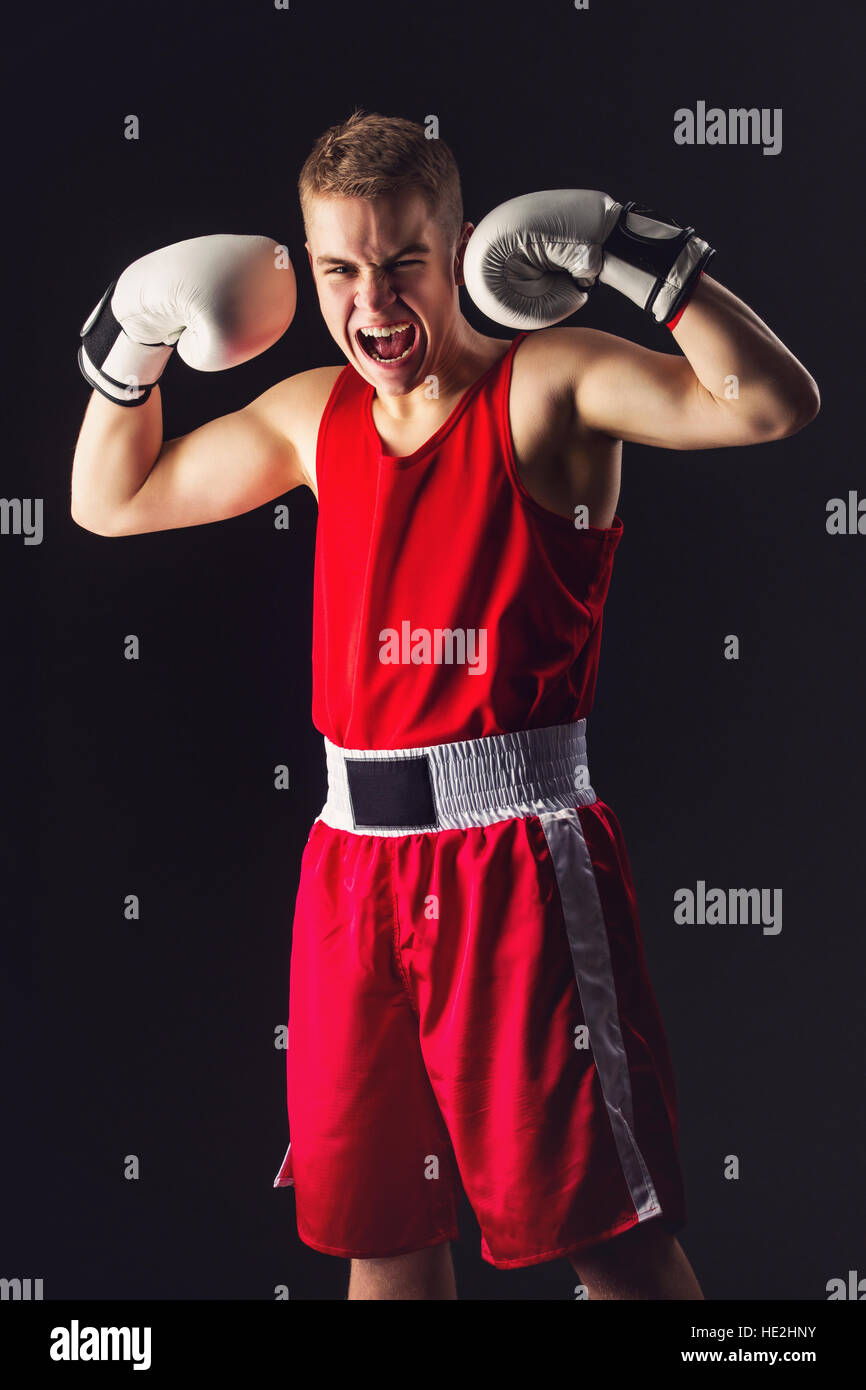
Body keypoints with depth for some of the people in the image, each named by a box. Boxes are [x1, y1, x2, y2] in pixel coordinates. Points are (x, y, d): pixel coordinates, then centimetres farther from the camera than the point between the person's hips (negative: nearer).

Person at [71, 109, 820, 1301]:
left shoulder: (548, 382, -5)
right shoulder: (313, 415, 12)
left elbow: (771, 404, -20)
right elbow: (113, 501, 25)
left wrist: (638, 255, -17)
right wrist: (128, 349, 13)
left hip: (519, 855, -6)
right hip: (356, 857, 6)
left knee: (605, 1230, 2)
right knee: (375, 1233, 18)